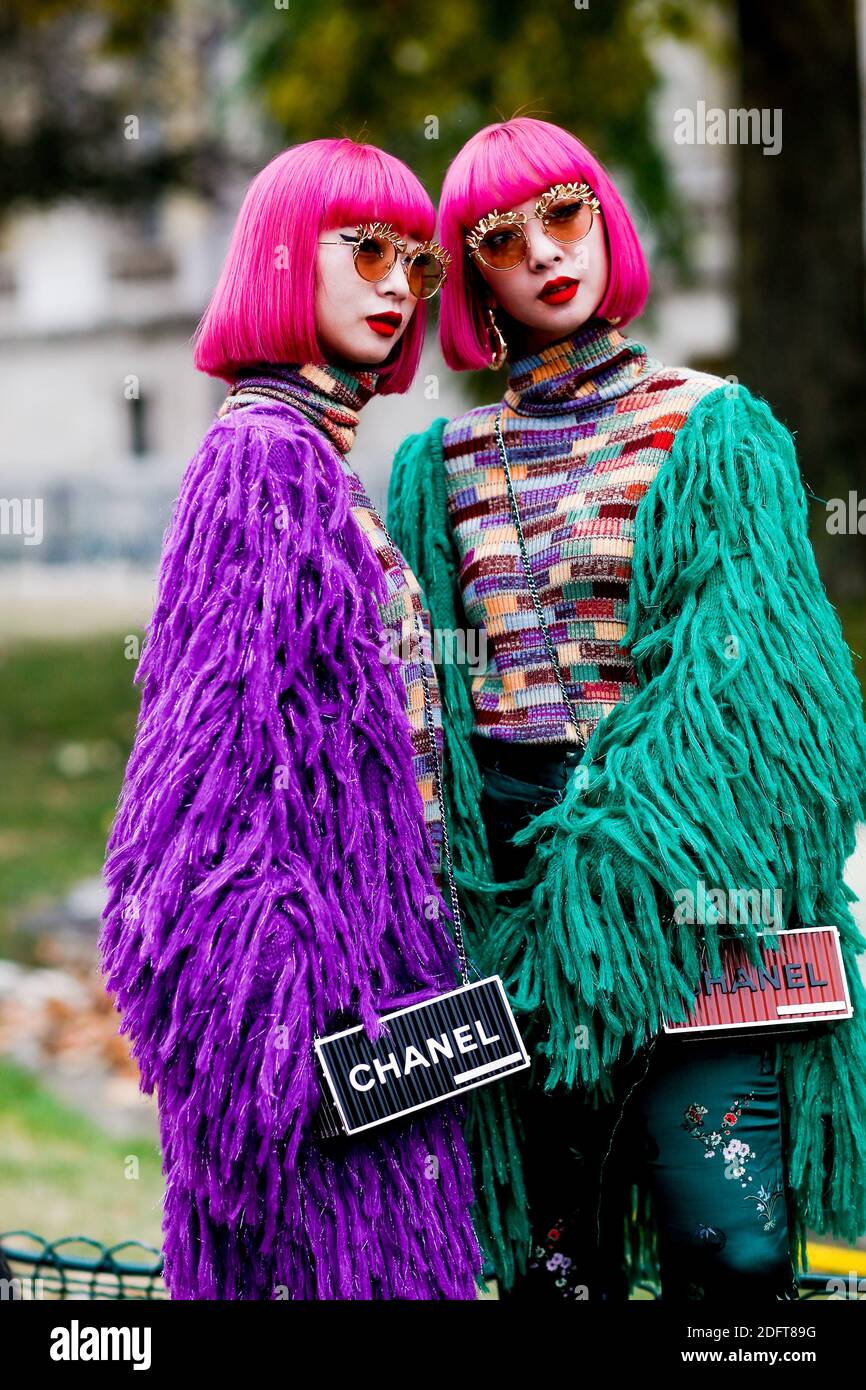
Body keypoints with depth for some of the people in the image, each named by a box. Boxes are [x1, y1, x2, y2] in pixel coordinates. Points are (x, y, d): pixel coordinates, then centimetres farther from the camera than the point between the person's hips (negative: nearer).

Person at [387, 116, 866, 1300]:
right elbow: (421, 678, 15)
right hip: (507, 871, 3)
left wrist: (620, 843, -16)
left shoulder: (712, 428, 4)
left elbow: (743, 663, -5)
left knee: (736, 1245, -15)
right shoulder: (444, 462, 15)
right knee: (552, 1256, 4)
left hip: (674, 879, -3)